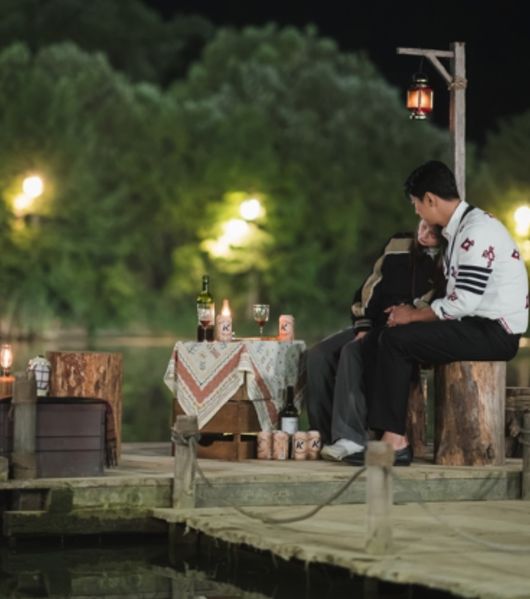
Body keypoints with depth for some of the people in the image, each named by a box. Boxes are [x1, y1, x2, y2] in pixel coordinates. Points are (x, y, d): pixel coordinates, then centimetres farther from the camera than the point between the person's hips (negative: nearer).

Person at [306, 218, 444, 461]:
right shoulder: (398, 246, 15)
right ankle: (325, 434, -21)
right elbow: (371, 287, 16)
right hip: (374, 326, 7)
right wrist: (363, 325, 4)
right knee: (319, 355, -15)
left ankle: (351, 439, -39)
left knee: (352, 353, -33)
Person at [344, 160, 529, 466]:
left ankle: (395, 440, -12)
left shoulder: (477, 231, -17)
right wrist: (413, 312, 5)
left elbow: (462, 302, -22)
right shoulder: (460, 230, 16)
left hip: (495, 334, -10)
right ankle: (388, 434, 1)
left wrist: (414, 316, -9)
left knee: (396, 340, -15)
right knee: (396, 339, 6)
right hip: (479, 328, 10)